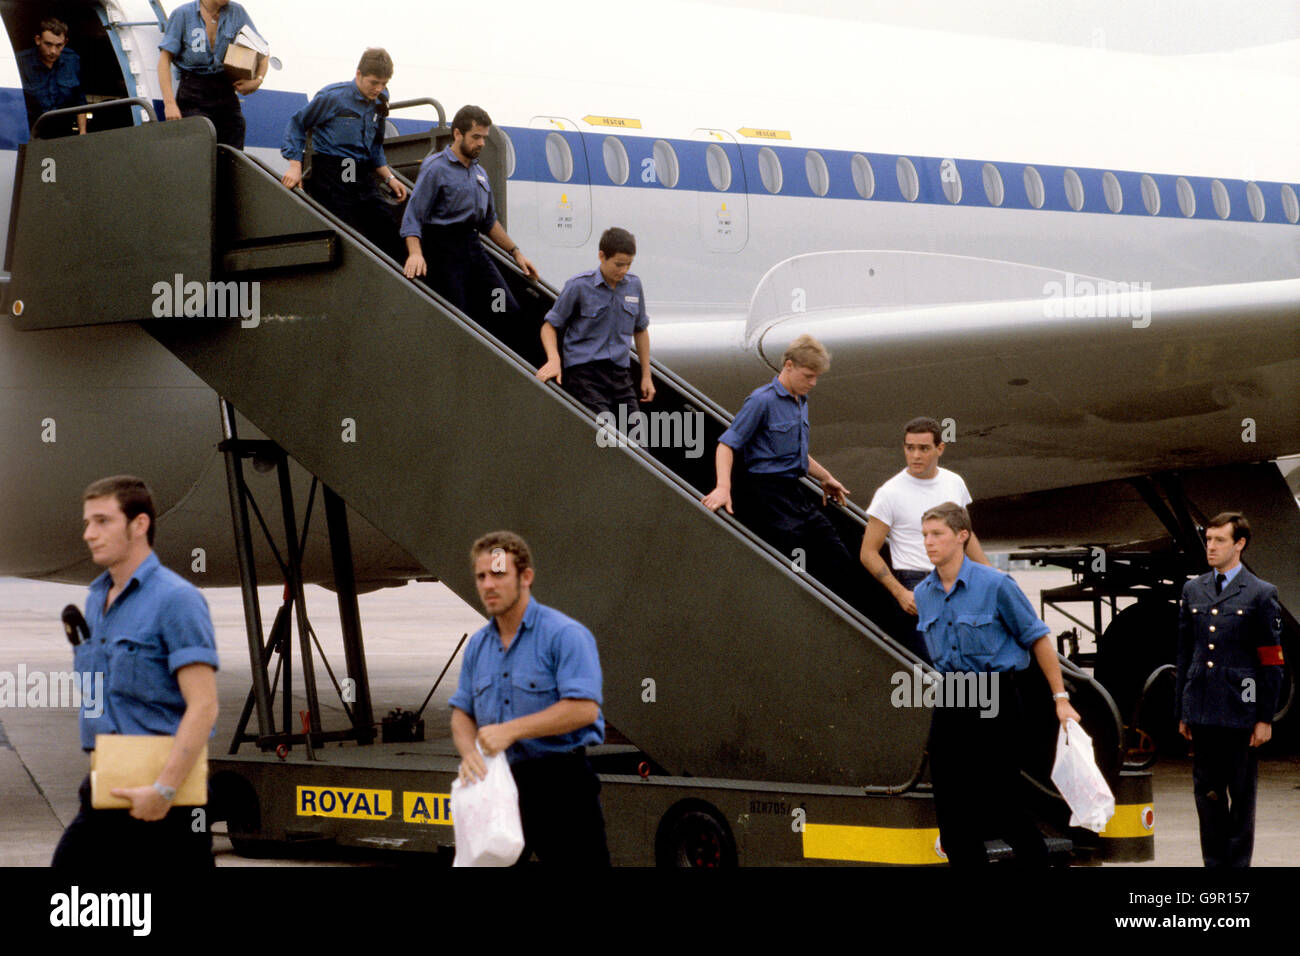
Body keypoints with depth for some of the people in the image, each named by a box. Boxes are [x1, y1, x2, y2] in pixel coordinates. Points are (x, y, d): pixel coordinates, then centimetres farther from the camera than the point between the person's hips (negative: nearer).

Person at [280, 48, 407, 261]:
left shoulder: (378, 104, 12)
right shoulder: (333, 97, -7)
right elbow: (297, 124, 0)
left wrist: (389, 178, 13)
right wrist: (295, 165, -9)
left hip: (364, 179, 6)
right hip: (331, 178, -6)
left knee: (389, 237, -3)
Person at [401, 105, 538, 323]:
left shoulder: (479, 173, 19)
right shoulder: (436, 168, -5)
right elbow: (413, 217, -13)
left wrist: (516, 252, 25)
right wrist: (415, 253, -28)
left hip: (473, 246, 7)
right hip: (443, 249, -7)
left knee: (508, 311, -6)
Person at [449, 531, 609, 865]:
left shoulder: (564, 634, -10)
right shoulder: (478, 645, 13)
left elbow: (584, 709, -19)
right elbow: (462, 712, 17)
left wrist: (511, 730, -21)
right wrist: (469, 752, -7)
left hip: (560, 784, -7)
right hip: (499, 784, 7)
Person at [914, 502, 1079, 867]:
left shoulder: (995, 584, -10)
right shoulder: (923, 594, 6)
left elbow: (1037, 638, -4)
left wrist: (1061, 699, -5)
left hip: (995, 698, -5)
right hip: (950, 700, 5)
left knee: (998, 796, -4)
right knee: (950, 799, 2)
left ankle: (1035, 860, 16)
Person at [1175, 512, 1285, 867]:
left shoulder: (1261, 595, -1)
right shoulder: (1192, 591, 12)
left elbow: (1272, 662, -1)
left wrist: (1265, 718, -5)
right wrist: (1182, 711, 12)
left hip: (1240, 710, -4)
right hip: (1202, 710, 4)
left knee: (1242, 793, 3)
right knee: (1207, 790, 6)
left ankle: (1239, 862, 10)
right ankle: (1215, 864, 13)